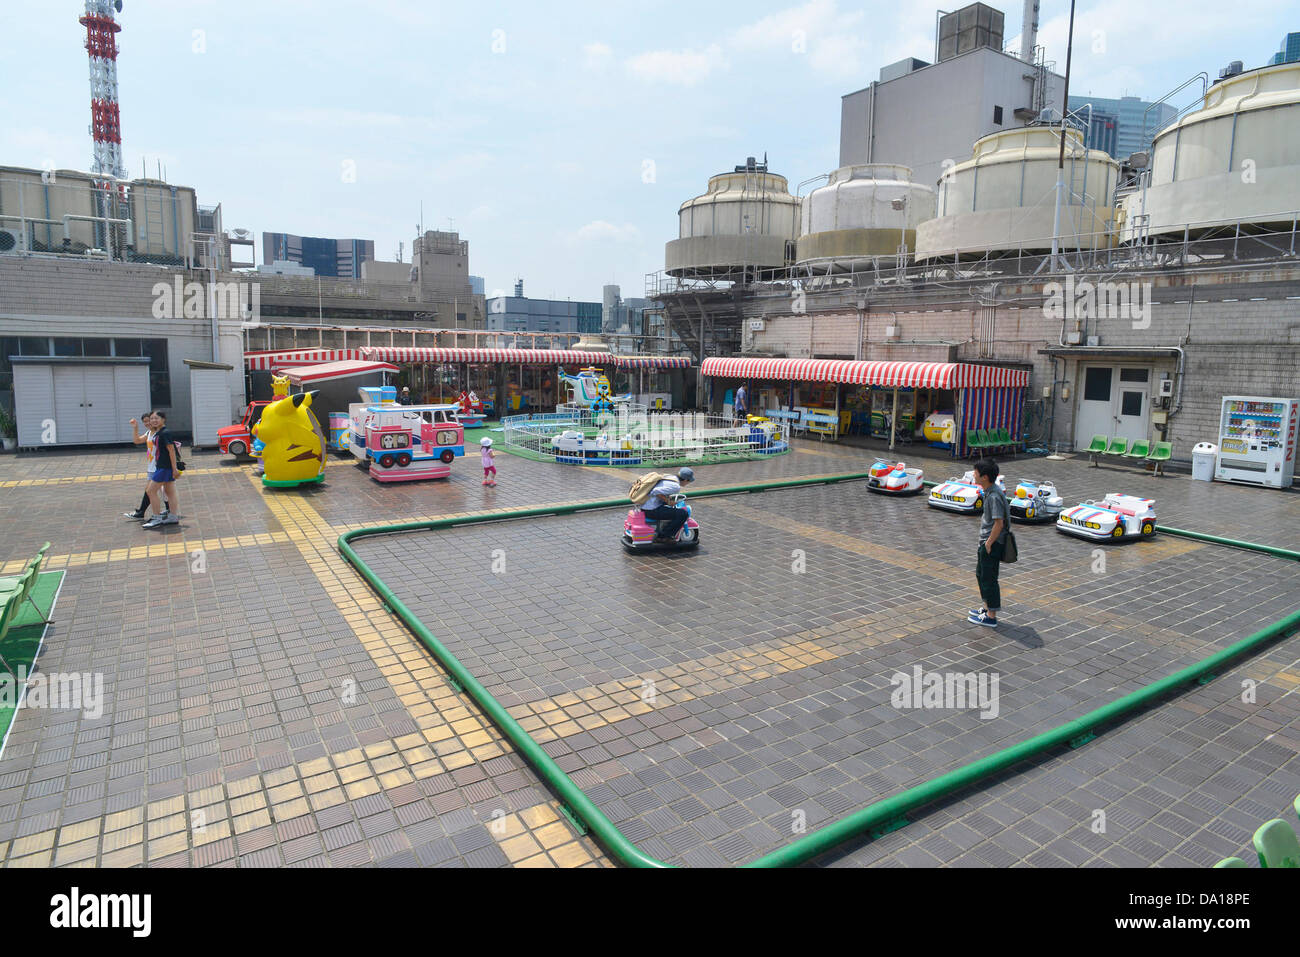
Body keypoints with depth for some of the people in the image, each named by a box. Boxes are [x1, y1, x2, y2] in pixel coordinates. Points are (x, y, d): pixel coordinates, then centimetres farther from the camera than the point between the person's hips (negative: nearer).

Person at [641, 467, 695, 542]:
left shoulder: (669, 477, 11)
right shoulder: (676, 486, -17)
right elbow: (656, 491, -28)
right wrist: (667, 501, -15)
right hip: (652, 511, -10)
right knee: (683, 514, -14)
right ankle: (662, 536, -8)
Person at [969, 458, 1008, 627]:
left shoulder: (994, 496, -24)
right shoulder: (990, 492, 7)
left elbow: (999, 523, -25)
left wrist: (988, 543, -18)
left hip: (992, 544, -10)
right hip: (986, 540, 10)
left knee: (989, 579, 0)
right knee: (980, 574, 21)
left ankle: (991, 617, 10)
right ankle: (987, 608, 35)